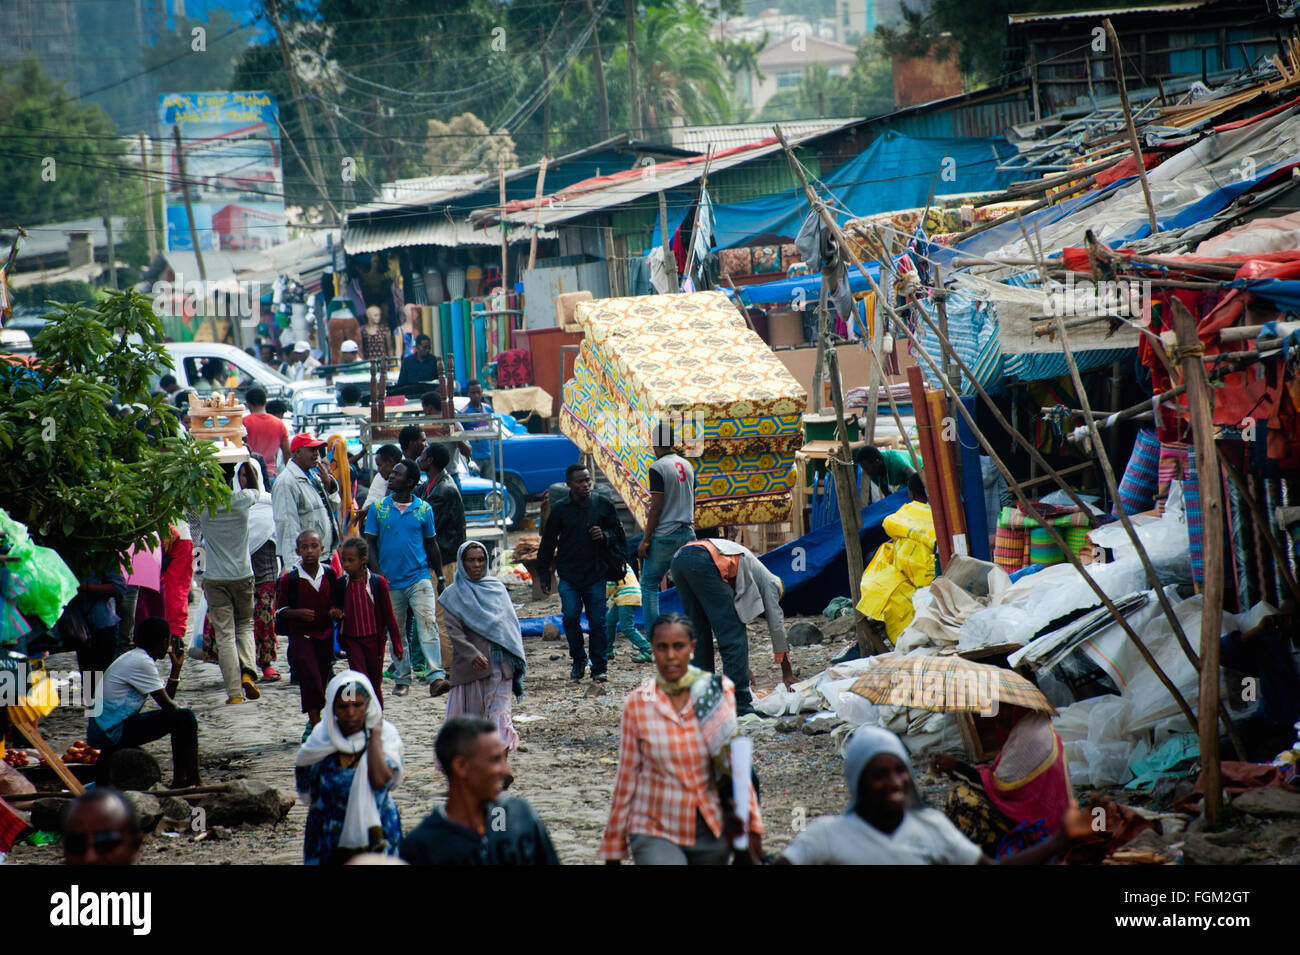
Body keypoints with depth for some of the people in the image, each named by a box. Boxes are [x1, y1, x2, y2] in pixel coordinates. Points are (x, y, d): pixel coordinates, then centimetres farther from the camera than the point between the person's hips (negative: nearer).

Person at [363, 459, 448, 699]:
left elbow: (431, 544, 12)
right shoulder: (378, 508, 5)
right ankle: (402, 679, 18)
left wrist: (440, 578, 11)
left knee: (428, 625, -15)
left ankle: (437, 677, -23)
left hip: (419, 577, -2)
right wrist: (377, 574, -7)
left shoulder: (423, 509, 5)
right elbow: (370, 543, 5)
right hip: (391, 581, 2)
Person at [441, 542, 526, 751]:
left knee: (498, 716, -8)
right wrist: (473, 655, -21)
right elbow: (453, 631, -6)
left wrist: (516, 661, 6)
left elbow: (511, 624, 15)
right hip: (469, 668, -2)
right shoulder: (454, 595, 4)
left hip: (500, 665, 2)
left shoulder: (498, 588, 13)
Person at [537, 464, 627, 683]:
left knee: (597, 621, -3)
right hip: (568, 574, 0)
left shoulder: (602, 504, 3)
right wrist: (544, 575, 8)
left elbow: (618, 532, 14)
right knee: (571, 616, -12)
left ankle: (598, 668, 7)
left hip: (596, 573, 0)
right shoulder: (560, 509, 1)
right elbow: (547, 543, 8)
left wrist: (605, 535, -9)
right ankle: (578, 660, 8)